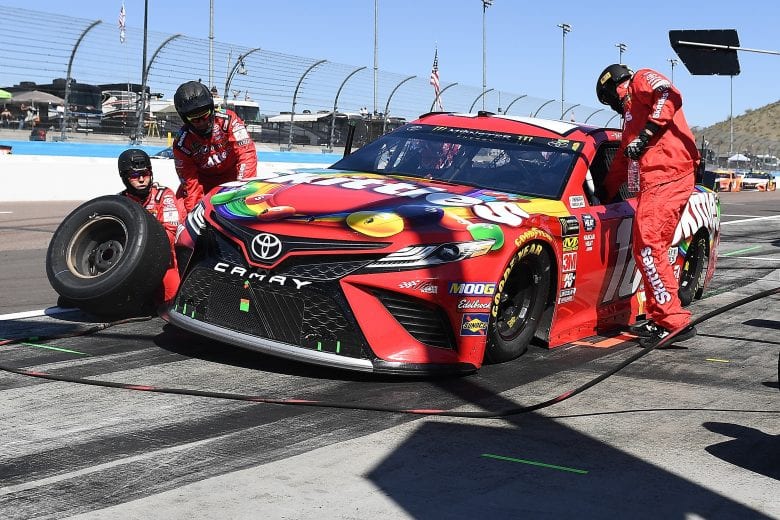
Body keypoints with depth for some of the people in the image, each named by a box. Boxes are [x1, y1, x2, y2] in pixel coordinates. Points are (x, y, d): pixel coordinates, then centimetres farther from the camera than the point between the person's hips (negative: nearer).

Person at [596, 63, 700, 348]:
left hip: (666, 177, -10)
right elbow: (621, 162, 39)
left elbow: (670, 96, -15)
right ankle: (657, 318, 15)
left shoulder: (642, 79, 8)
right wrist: (604, 194, 42)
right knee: (648, 250, 10)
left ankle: (675, 321, -15)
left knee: (649, 249, -14)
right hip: (657, 182, 10)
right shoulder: (630, 114, 34)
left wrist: (646, 134, -17)